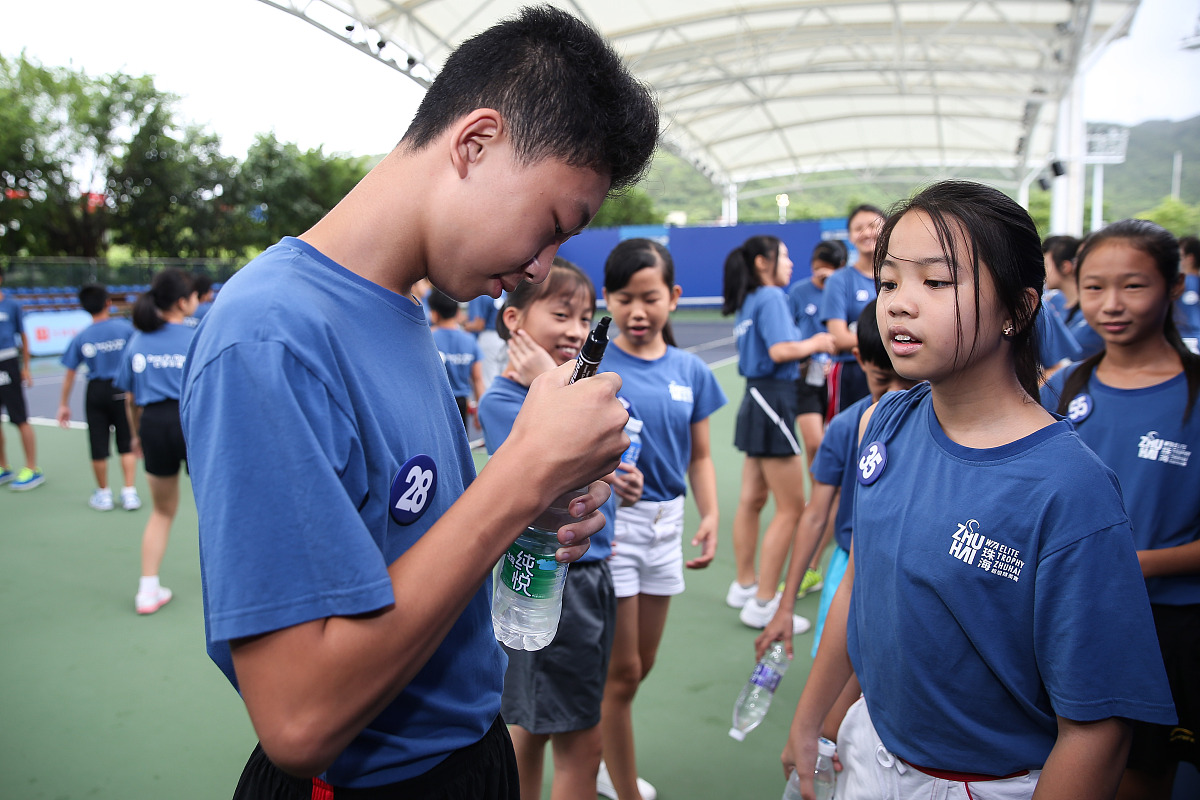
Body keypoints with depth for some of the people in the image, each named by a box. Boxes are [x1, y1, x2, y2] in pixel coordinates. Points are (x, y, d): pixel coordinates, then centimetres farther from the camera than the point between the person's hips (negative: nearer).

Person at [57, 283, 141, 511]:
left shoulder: (81, 338, -2)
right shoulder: (125, 327, -7)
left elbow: (69, 374, 3)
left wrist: (64, 404, 10)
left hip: (95, 392, 1)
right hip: (122, 390, -1)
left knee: (99, 446, 10)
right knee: (127, 445, 7)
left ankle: (103, 493, 23)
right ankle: (129, 492, 7)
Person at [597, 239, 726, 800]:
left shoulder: (690, 371, 2)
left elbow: (699, 456, 8)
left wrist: (711, 516, -6)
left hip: (666, 522, 5)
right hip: (610, 523, -5)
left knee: (641, 666, 18)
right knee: (622, 672, 6)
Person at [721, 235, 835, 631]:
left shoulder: (750, 302, 17)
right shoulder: (772, 297, -11)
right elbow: (781, 349, -23)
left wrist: (807, 353, 13)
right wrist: (815, 343, -7)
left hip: (757, 399, 10)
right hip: (773, 401, -10)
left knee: (752, 499, 15)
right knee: (790, 508, -4)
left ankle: (745, 585, 25)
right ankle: (763, 604, 0)